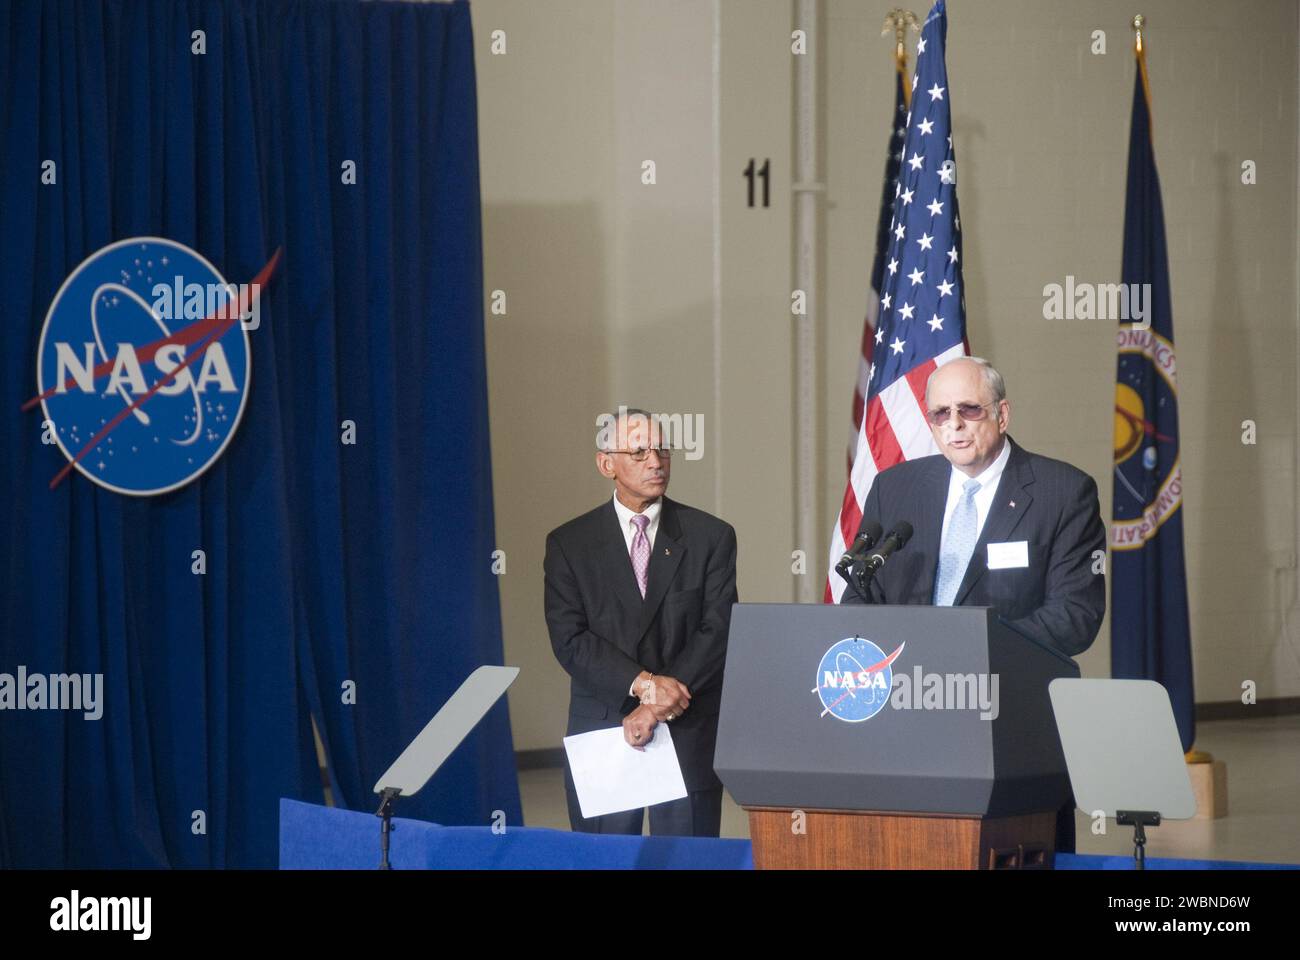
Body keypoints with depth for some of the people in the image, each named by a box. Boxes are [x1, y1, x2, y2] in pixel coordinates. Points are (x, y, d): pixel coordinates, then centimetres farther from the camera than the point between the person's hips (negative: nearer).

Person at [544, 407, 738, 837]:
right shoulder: (569, 543, 5)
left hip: (690, 737, 0)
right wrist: (642, 684, -17)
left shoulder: (711, 537, 5)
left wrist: (659, 706, -14)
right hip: (601, 734, 0)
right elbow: (570, 640, -4)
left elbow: (718, 633, -4)